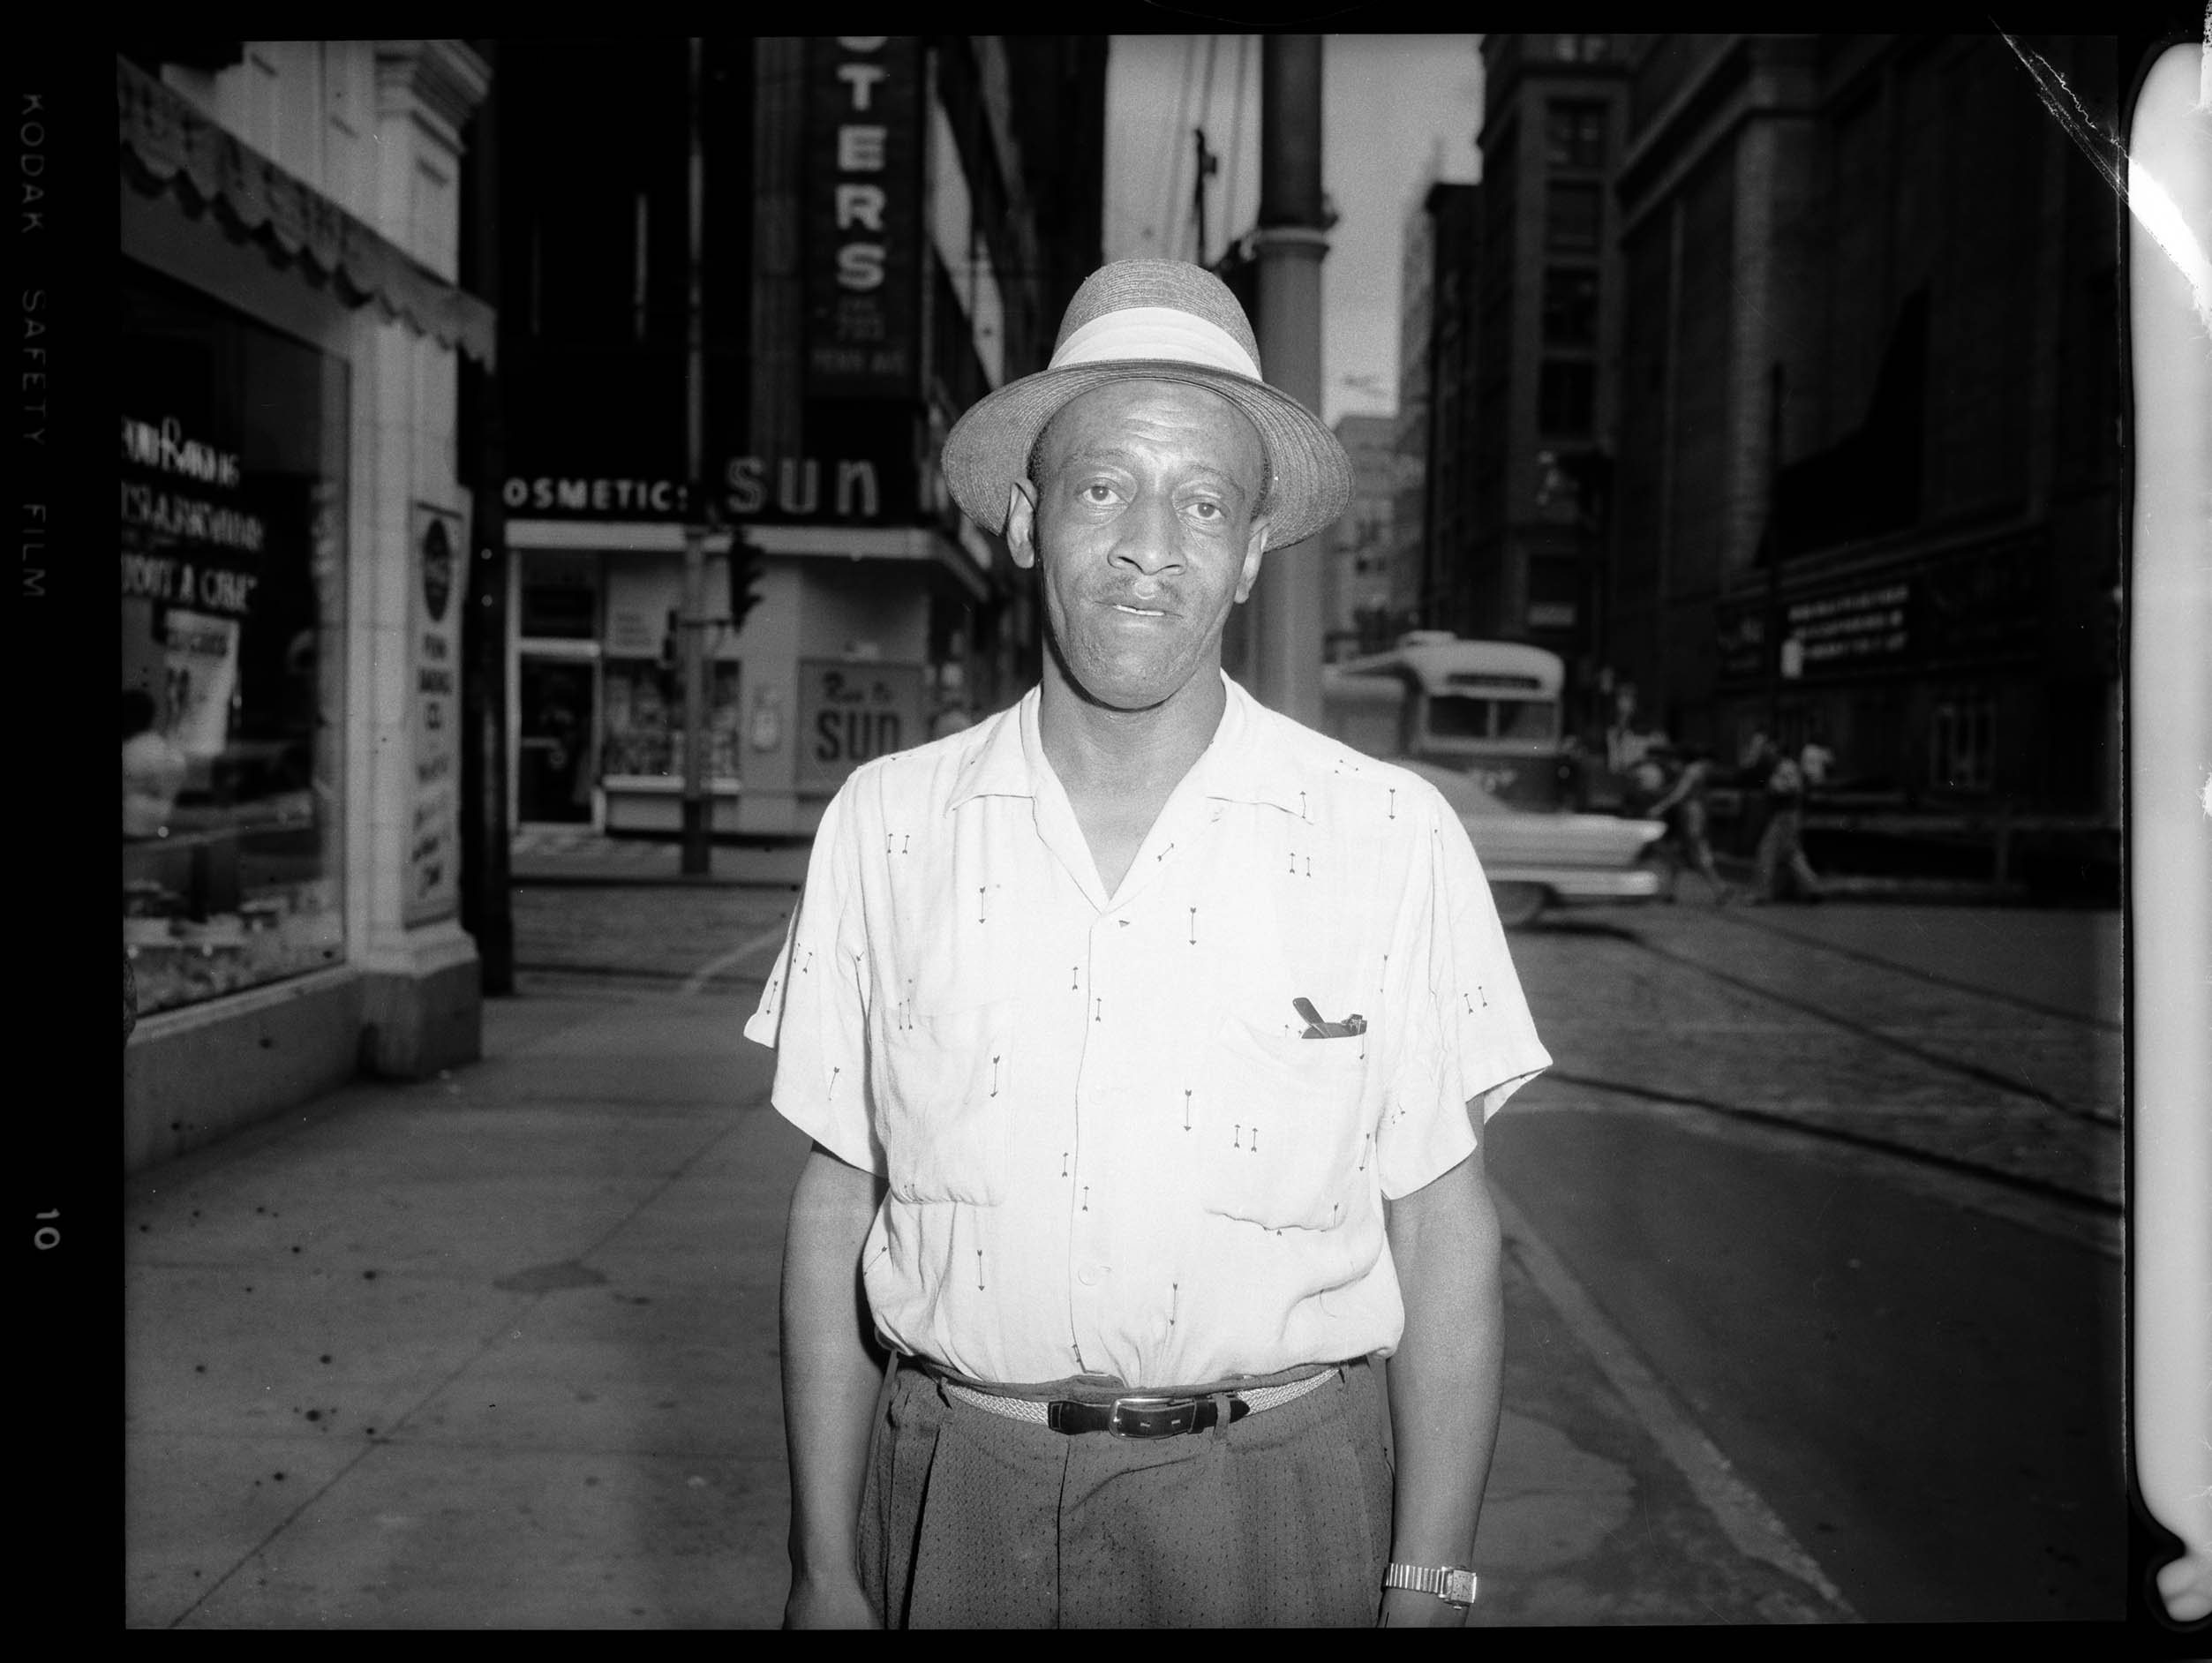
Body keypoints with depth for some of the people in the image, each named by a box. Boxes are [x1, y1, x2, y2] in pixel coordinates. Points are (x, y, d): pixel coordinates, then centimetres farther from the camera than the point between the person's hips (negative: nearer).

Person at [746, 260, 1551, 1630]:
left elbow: (1444, 1234, -3)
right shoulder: (886, 823, -3)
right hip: (951, 1501, 2)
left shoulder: (1390, 836, -8)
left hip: (1272, 1506, -1)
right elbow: (837, 1207, 2)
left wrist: (1430, 1591, -6)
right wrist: (825, 1567, 2)